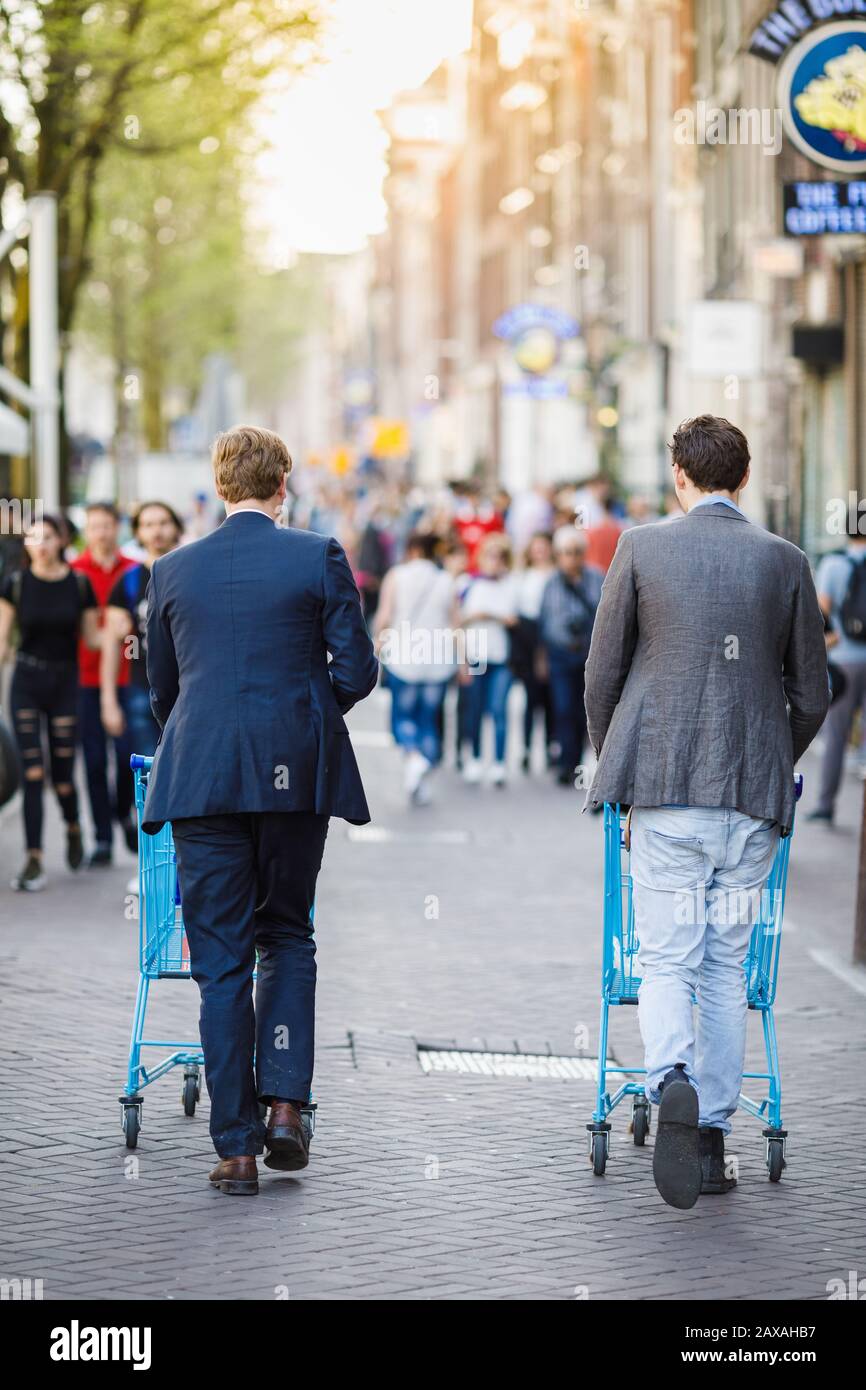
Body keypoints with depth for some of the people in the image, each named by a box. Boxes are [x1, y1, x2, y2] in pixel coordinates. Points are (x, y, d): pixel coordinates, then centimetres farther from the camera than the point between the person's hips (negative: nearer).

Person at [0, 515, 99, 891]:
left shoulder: (79, 584, -1)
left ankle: (73, 828, 35)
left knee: (63, 776, 1)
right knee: (32, 773, -8)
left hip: (66, 684, 0)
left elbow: (91, 638, 5)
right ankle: (34, 863, -4)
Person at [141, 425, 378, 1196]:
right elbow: (357, 670, -2)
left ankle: (237, 1146, 2)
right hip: (295, 774, 0)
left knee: (221, 960, 3)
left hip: (199, 778, 1)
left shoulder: (173, 570, 6)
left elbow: (161, 691, 14)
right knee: (287, 936, 18)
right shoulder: (318, 556, -1)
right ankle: (285, 1103, 4)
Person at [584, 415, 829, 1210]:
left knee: (667, 961, 2)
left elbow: (603, 674, 3)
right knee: (726, 966, 11)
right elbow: (812, 694, 8)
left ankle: (674, 1083, -26)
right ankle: (711, 1138, 11)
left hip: (666, 790, -1)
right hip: (755, 795, 2)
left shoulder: (642, 549, 0)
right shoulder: (786, 562, 4)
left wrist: (616, 765, 18)